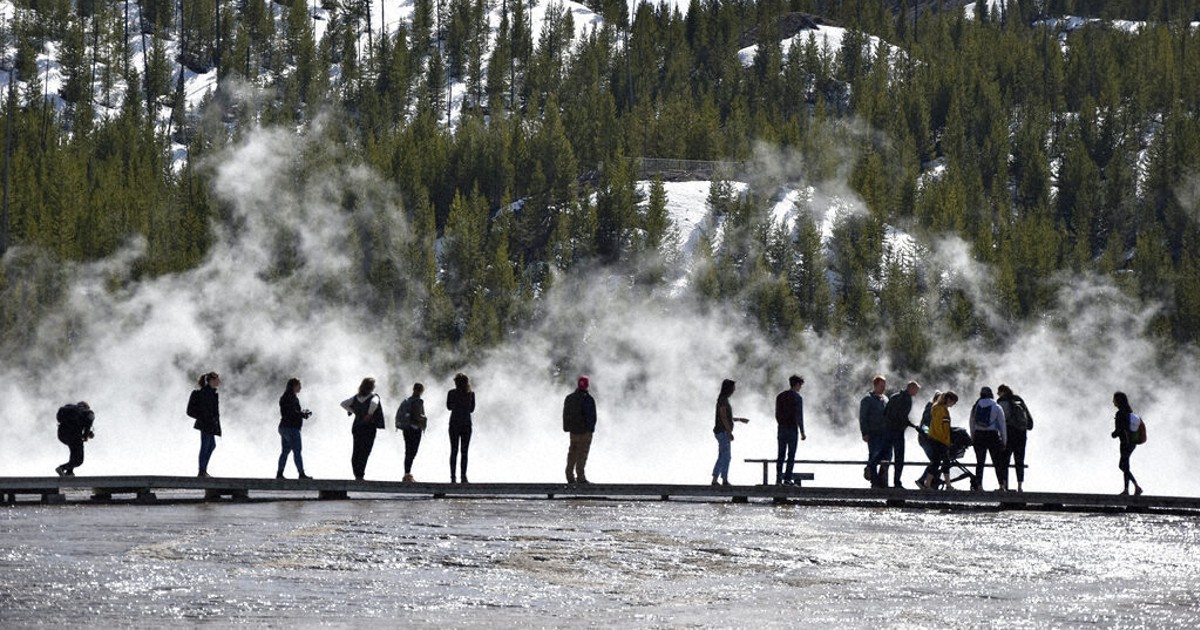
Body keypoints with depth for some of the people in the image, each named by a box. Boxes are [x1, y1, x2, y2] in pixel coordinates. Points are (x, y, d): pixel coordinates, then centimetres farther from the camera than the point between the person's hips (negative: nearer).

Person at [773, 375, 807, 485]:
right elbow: (799, 416, -14)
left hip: (781, 429, 6)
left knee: (781, 454, 8)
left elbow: (777, 414, 12)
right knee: (791, 455, -1)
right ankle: (787, 479, -4)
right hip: (792, 429, -6)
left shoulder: (780, 396, 9)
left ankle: (778, 479, 5)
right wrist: (802, 432, -10)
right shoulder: (798, 398, -10)